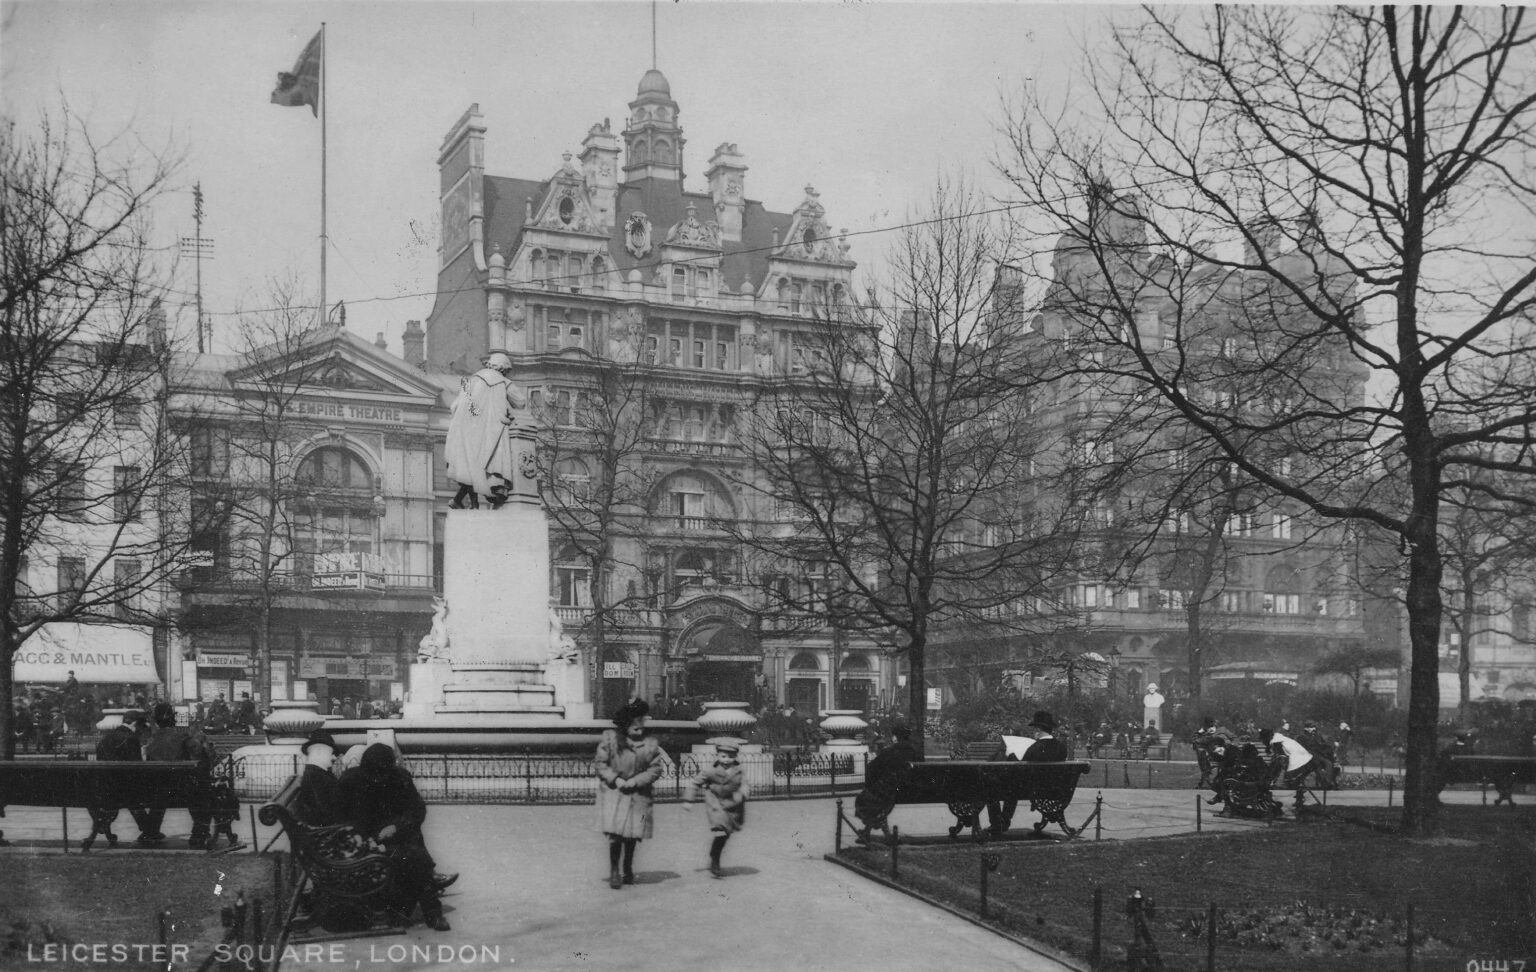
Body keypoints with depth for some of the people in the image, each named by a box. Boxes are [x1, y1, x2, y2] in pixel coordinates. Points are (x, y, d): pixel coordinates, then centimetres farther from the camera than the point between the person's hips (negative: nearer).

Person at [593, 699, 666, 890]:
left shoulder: (650, 744, 1)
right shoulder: (610, 738, -3)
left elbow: (655, 769, 1)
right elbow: (599, 763, 0)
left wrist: (635, 781, -12)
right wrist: (615, 779, -13)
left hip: (638, 794, 2)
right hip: (612, 791, -2)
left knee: (632, 834, 7)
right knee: (615, 832, -13)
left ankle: (627, 870, 28)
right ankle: (613, 871, 1)